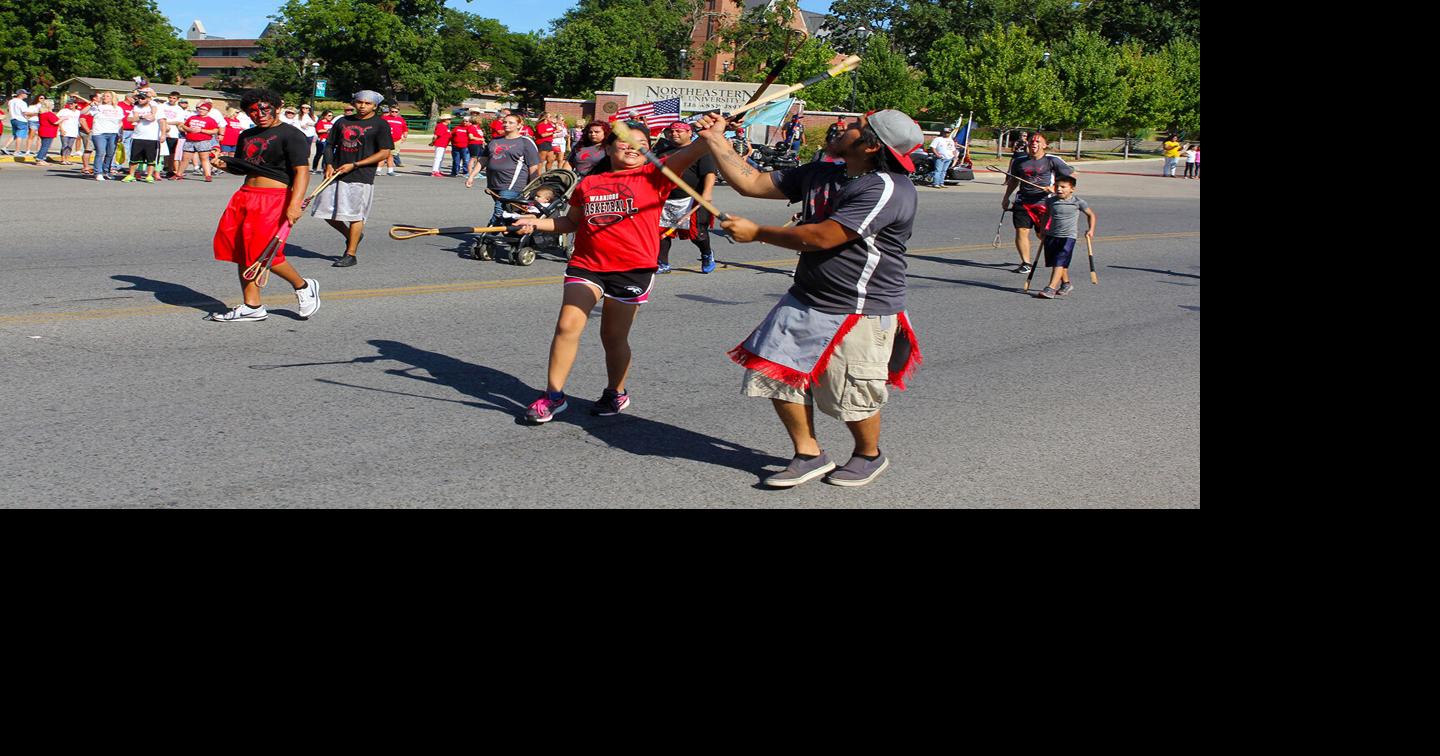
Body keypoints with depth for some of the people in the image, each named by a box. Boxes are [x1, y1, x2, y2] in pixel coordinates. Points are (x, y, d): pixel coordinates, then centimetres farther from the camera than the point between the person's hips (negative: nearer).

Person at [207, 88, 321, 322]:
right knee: (243, 252, 3)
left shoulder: (291, 135, -5)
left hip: (275, 197, -8)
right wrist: (225, 165, 6)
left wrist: (294, 205, -27)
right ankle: (252, 306, 9)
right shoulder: (247, 136, 19)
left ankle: (303, 286, 9)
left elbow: (302, 171, -14)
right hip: (245, 195, 8)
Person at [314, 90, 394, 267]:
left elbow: (384, 153, -9)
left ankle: (350, 254, 6)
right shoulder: (342, 122, 14)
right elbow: (331, 145, 19)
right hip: (336, 173, 6)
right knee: (327, 212, 6)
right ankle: (352, 237, 27)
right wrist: (329, 164, -1)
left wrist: (354, 165, -13)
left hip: (361, 177, -6)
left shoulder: (380, 125, -3)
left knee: (355, 215, -4)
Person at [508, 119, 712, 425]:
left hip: (632, 270, -3)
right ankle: (553, 396, 4)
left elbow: (684, 155, -17)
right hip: (586, 265, 3)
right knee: (567, 326, -8)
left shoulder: (653, 176, 0)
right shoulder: (587, 184, 10)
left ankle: (616, 393, 32)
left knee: (614, 337, 7)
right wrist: (538, 223, 9)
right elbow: (571, 221, 23)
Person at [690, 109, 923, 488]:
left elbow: (823, 237, -24)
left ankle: (869, 455, 33)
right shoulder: (819, 174, 7)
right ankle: (809, 455, 19)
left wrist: (757, 232, -14)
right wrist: (717, 143, 6)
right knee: (780, 373, 3)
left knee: (853, 395, 4)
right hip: (805, 300, 8)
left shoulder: (887, 189, -21)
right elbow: (752, 183, 13)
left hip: (861, 311, -8)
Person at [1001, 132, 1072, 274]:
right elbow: (1013, 180, 25)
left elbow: (1072, 175, -1)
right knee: (1021, 231, -8)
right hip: (1023, 202, 4)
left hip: (1043, 202, -3)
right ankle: (1025, 263, 0)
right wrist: (1006, 198, 24)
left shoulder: (1052, 160, -2)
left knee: (1042, 234, 1)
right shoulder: (1019, 161, 10)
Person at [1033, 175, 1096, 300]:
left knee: (1059, 262, -15)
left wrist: (1091, 230, 1)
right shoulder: (1050, 200, 3)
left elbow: (1091, 214, 10)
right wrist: (1042, 229, 16)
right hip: (1051, 235, 5)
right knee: (1057, 263, 13)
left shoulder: (1078, 202, -5)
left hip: (1068, 236, -5)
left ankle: (1051, 289, -22)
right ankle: (1066, 284, 34)